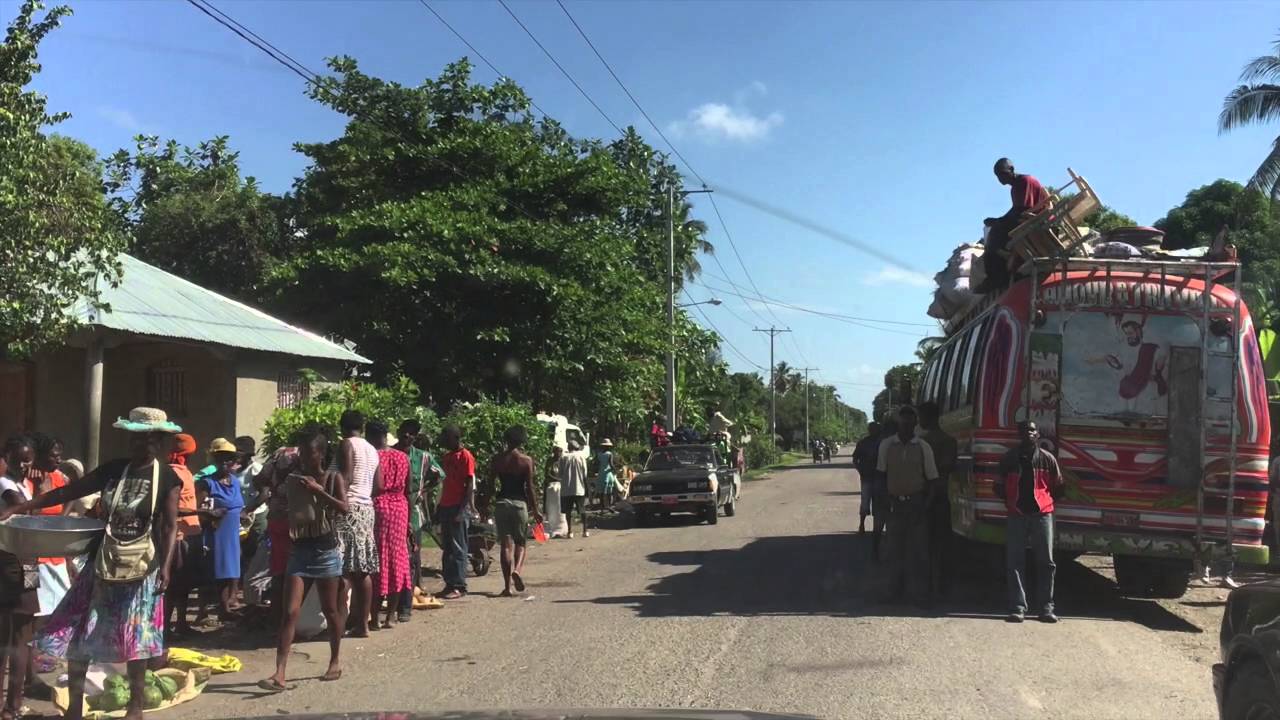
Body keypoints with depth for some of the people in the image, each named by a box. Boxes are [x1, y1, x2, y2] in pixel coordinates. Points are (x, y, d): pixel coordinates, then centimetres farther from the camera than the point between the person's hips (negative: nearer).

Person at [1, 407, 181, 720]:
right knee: (77, 632, 5)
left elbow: (169, 526, -8)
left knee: (134, 636, 3)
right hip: (104, 562, 4)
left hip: (141, 566, -4)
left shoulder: (167, 478, -7)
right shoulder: (113, 469, 4)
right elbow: (67, 492, 5)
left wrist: (165, 566, -20)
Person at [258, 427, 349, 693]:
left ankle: (335, 663, 27)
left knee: (329, 610, 10)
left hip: (326, 551, -3)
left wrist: (318, 490, -23)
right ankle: (279, 674, -9)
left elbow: (344, 508, -19)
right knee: (290, 612, -6)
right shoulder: (293, 479, 5)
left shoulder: (334, 478, -4)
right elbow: (283, 507, 15)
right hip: (299, 551, 3)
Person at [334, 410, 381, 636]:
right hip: (367, 508, 8)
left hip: (349, 507, -8)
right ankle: (362, 624, 11)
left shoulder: (347, 444, -4)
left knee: (342, 568, -9)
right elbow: (378, 486, 15)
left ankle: (339, 621, -13)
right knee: (362, 570, 8)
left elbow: (345, 477, -15)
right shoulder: (372, 450, 17)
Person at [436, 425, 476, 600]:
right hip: (446, 507, 8)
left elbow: (470, 486, -13)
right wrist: (439, 508, 16)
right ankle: (449, 584, 13)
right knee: (447, 548, 9)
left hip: (458, 508, -8)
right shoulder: (447, 457, 16)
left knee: (458, 549, -5)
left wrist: (463, 510, -18)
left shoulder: (466, 456, -8)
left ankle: (459, 586, -2)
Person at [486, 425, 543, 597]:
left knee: (506, 544, 5)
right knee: (520, 541, 12)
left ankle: (507, 585, 2)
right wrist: (535, 510, 1)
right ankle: (517, 570, -16)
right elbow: (529, 488, -5)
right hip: (519, 502, -2)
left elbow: (490, 485, 4)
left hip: (501, 503, 2)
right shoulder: (526, 460, -3)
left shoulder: (497, 460, 4)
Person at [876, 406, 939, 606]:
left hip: (917, 504, -1)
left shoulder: (923, 447, -1)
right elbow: (882, 475, 7)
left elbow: (932, 478, 3)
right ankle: (895, 591, 16)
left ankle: (920, 592, 6)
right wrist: (886, 500, 1)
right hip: (894, 503, 1)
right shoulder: (887, 445, 1)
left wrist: (926, 502, -5)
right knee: (895, 548, 7)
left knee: (919, 548, 0)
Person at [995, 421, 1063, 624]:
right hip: (1016, 515, 0)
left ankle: (1046, 607, 10)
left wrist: (1045, 500, 5)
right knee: (1015, 563, -2)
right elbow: (1000, 487, 13)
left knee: (1046, 562, 2)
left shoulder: (1048, 459, 4)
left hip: (1042, 514, 0)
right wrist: (1011, 501, 4)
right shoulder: (1009, 459, 5)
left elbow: (1058, 487, 13)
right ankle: (1018, 607, 3)